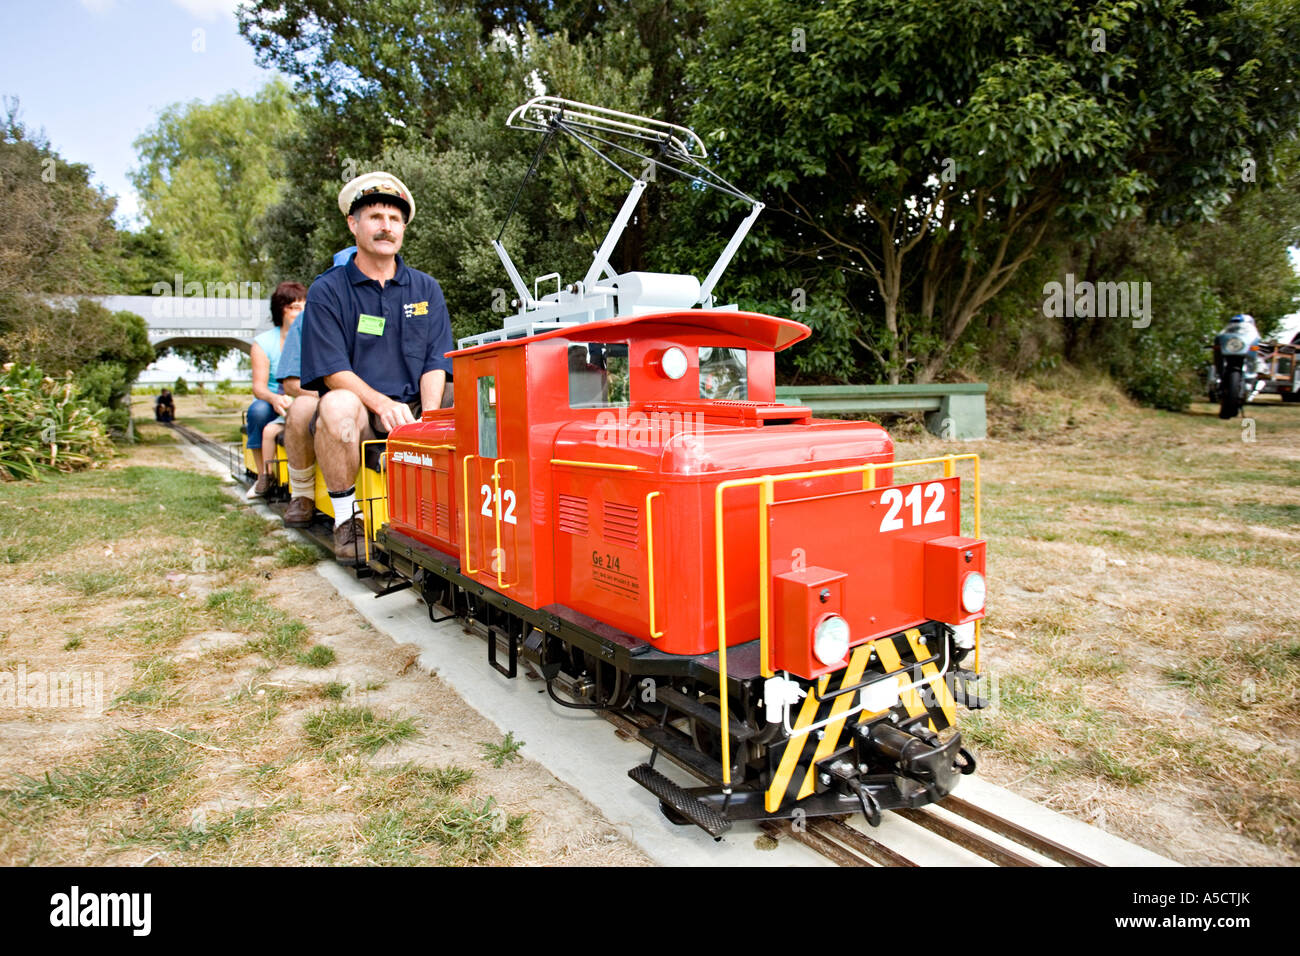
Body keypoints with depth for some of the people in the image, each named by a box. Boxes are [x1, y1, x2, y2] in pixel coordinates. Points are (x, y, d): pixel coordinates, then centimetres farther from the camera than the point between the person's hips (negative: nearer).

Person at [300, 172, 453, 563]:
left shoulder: (426, 289, 12)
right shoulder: (327, 291, 4)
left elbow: (435, 365, 3)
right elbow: (333, 371, -7)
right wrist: (382, 403, -24)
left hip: (413, 410, 2)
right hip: (359, 407, -2)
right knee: (339, 403, -37)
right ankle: (346, 520, -19)